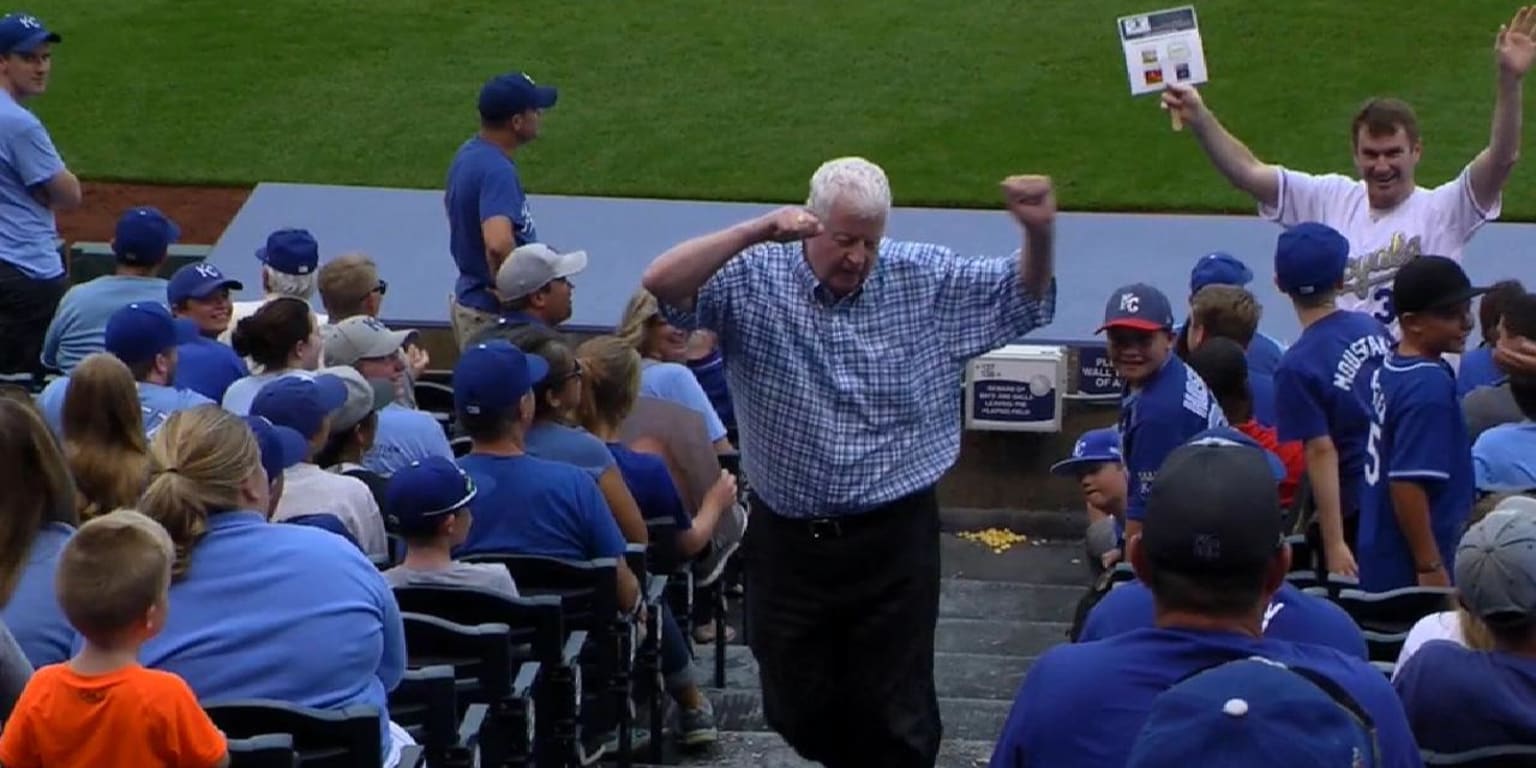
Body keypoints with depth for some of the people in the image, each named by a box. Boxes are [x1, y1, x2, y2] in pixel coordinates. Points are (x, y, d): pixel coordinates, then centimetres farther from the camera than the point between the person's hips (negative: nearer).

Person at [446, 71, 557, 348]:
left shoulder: (469, 153, 5)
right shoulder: (497, 171, -26)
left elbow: (452, 203, 25)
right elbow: (498, 243, -40)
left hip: (469, 297, 10)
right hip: (491, 314, -10)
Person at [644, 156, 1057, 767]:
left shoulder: (927, 280, -1)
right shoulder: (754, 281, -6)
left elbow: (1026, 297, 5)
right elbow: (661, 287, -19)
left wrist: (1039, 233, -16)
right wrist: (754, 232, -29)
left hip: (894, 540, -1)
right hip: (788, 539, 1)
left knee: (896, 717, 4)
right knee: (797, 709, 16)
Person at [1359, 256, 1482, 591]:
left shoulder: (1389, 369, 7)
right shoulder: (1429, 387, -20)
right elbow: (1407, 484, -24)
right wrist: (1431, 569, -20)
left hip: (1382, 560, 10)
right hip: (1408, 572, -10)